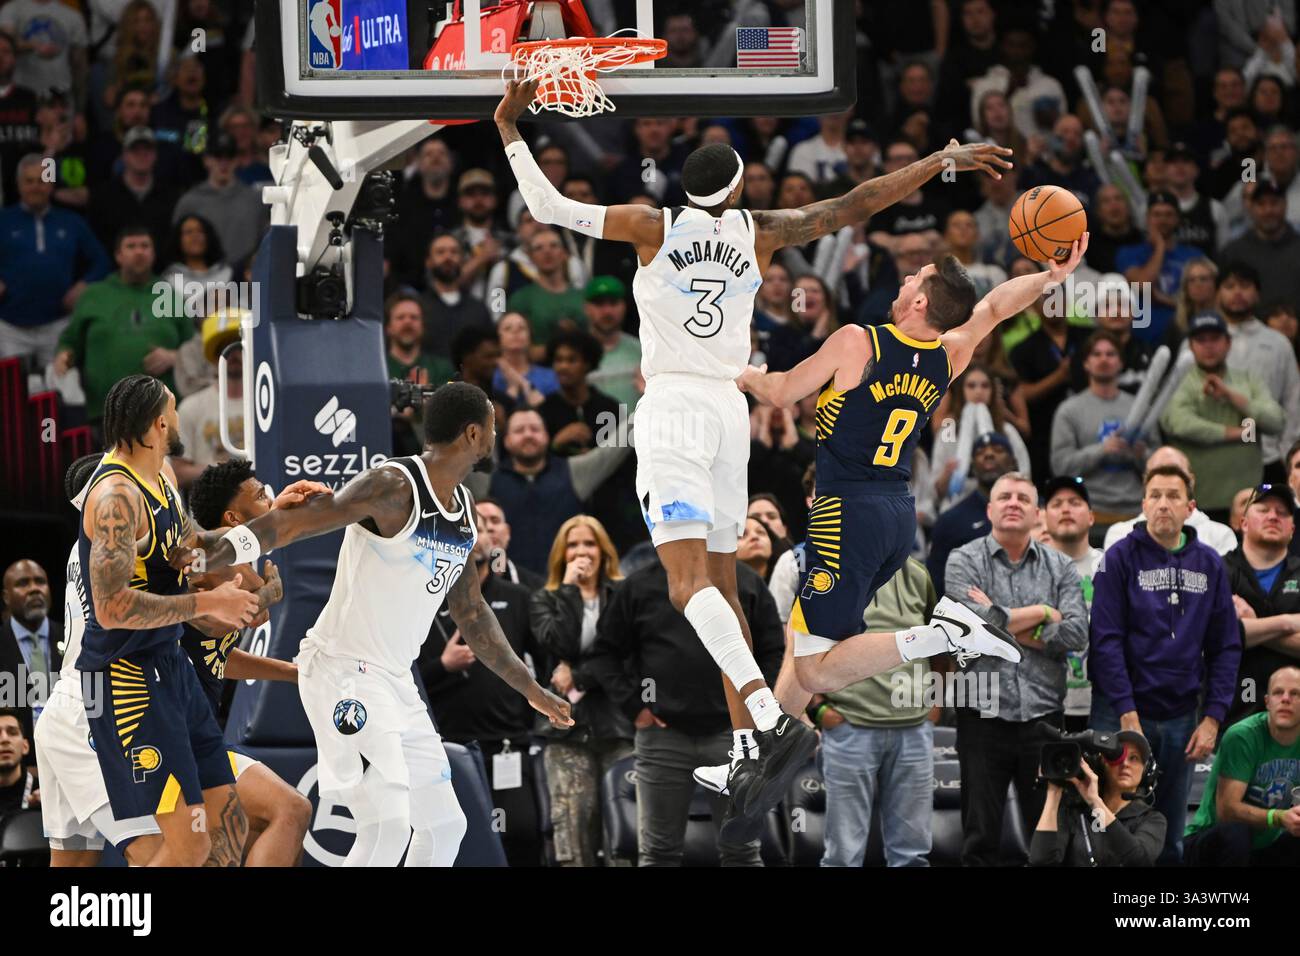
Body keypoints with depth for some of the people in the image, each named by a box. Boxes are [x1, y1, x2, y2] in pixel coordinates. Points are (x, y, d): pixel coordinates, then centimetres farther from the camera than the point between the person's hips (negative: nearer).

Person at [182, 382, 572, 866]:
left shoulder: (464, 508, 12)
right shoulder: (394, 487, -16)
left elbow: (470, 612, 24)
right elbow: (302, 519, -28)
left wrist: (530, 688, 29)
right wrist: (228, 545, -45)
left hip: (395, 681, 9)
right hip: (342, 669, -9)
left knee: (444, 826, 11)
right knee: (389, 825, -19)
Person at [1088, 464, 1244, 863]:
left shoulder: (1209, 565, 8)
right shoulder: (1121, 559, -4)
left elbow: (1226, 647, 8)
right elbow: (1106, 641, -10)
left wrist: (1213, 718, -1)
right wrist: (1127, 716, -16)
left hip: (1181, 719, 4)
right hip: (1123, 714, -4)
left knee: (1169, 843, 9)